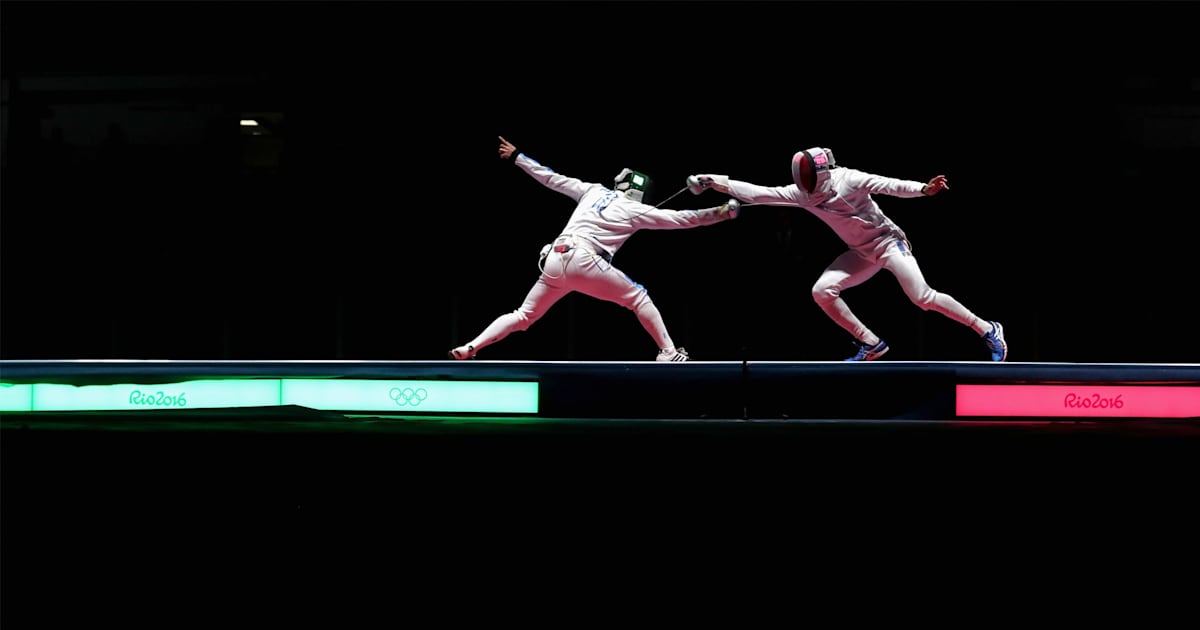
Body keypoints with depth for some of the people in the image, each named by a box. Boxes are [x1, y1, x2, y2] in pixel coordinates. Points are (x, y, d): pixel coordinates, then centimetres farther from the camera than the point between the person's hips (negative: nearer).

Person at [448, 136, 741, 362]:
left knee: (524, 317, 15)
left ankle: (469, 349, 0)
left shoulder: (593, 191, 23)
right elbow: (682, 219, 11)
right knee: (639, 297, 13)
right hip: (584, 263, -5)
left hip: (554, 261, 5)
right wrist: (723, 212, 17)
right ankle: (669, 352, 7)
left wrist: (516, 157, 35)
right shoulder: (635, 210, 12)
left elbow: (551, 178, 26)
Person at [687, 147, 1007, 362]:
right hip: (863, 253, 6)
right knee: (822, 291, -9)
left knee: (923, 297, -21)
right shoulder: (803, 193, -8)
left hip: (889, 243, -6)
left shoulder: (849, 180, -23)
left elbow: (891, 186, -23)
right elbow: (761, 193, -10)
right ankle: (871, 344, 2)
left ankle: (988, 330, -7)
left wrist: (924, 189, -37)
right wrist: (715, 183, -16)